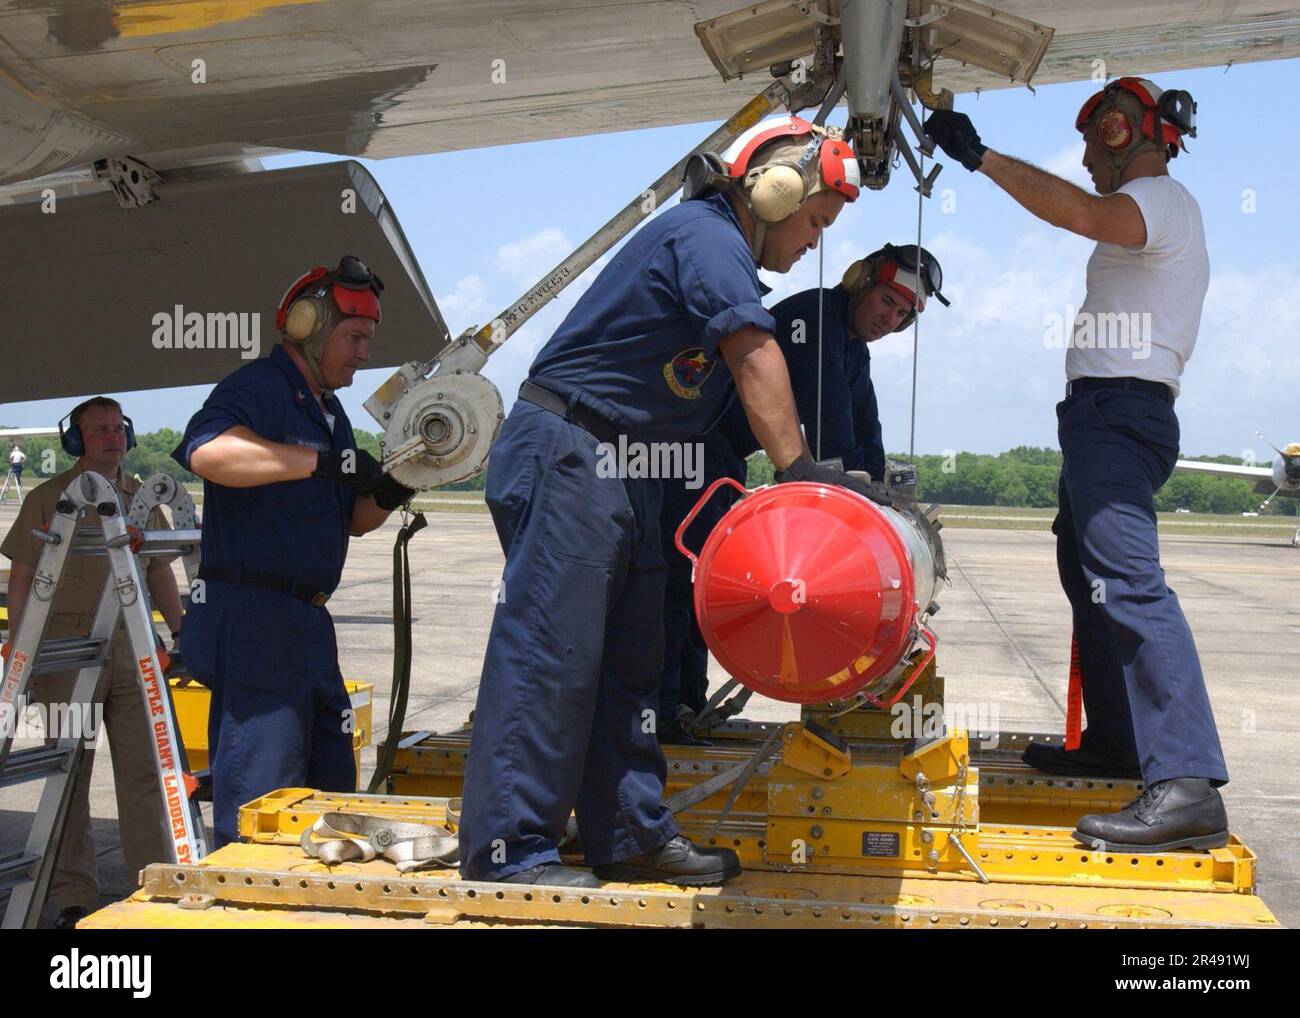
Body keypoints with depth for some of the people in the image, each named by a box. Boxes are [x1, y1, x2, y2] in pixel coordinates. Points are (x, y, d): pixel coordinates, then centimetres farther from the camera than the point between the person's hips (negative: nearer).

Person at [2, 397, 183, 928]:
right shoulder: (47, 498, 2)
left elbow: (161, 573, 18)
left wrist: (180, 632, 12)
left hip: (133, 647, 3)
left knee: (144, 766, 2)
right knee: (69, 771, 3)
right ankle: (73, 896, 11)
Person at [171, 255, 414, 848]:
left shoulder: (328, 410, 20)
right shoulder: (256, 388, -10)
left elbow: (350, 521, 24)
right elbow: (209, 451, -33)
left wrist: (387, 495, 3)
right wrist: (324, 461, -31)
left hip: (306, 622, 10)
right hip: (251, 615, -10)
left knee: (331, 788, 16)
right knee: (261, 799, -7)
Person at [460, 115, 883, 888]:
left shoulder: (724, 255, 20)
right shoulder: (705, 234, -11)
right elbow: (756, 358, -20)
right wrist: (799, 469, -23)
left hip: (622, 474, 11)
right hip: (567, 454, -11)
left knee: (630, 658, 10)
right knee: (550, 648, -10)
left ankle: (630, 834, 16)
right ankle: (508, 846, -5)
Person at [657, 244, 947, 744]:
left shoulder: (855, 351, 14)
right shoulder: (817, 314, -16)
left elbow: (865, 432, 11)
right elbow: (827, 419, -24)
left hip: (726, 455, 11)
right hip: (692, 436, -11)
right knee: (684, 569, -14)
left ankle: (690, 703, 15)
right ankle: (657, 712, -14)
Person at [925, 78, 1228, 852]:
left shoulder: (1161, 198, -7)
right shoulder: (1157, 210, 26)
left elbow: (1082, 214, -29)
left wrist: (980, 157, -25)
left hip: (1117, 410, -12)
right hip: (1109, 414, 12)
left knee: (1127, 584, -24)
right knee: (1089, 576, 19)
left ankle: (1187, 782, -32)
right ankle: (1115, 743, 28)